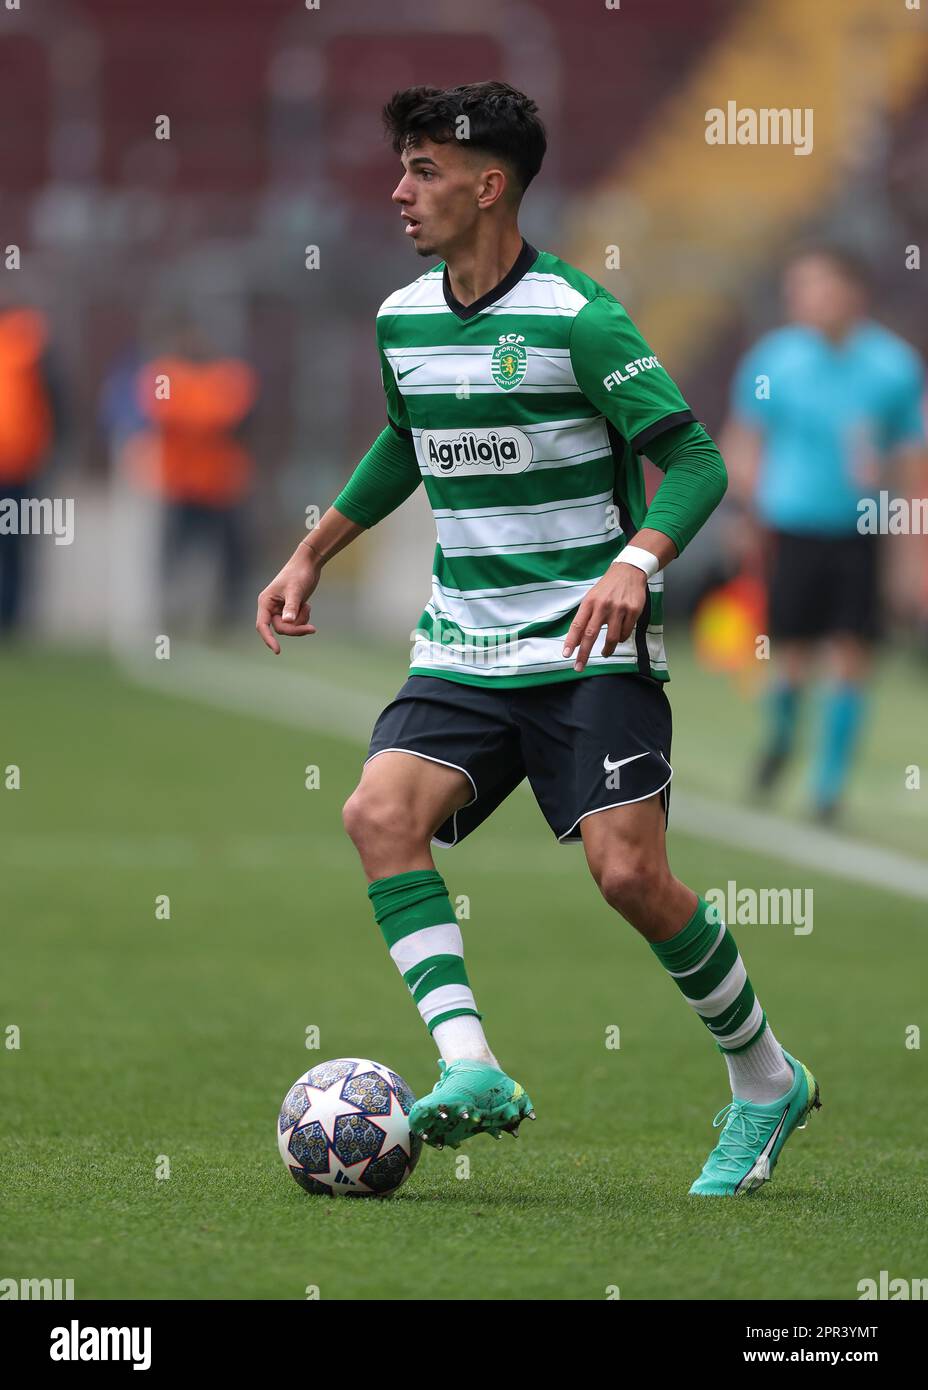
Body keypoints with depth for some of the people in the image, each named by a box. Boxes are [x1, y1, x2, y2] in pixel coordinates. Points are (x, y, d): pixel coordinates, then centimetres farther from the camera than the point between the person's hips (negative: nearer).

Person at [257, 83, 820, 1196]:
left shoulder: (576, 318, -13)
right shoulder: (402, 320, 7)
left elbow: (695, 459, -13)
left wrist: (634, 564, -29)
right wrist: (311, 556, 27)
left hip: (590, 650, -6)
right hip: (461, 654, 6)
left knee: (630, 876, -13)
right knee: (379, 813, -20)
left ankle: (765, 1081, 10)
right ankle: (471, 1069, -27)